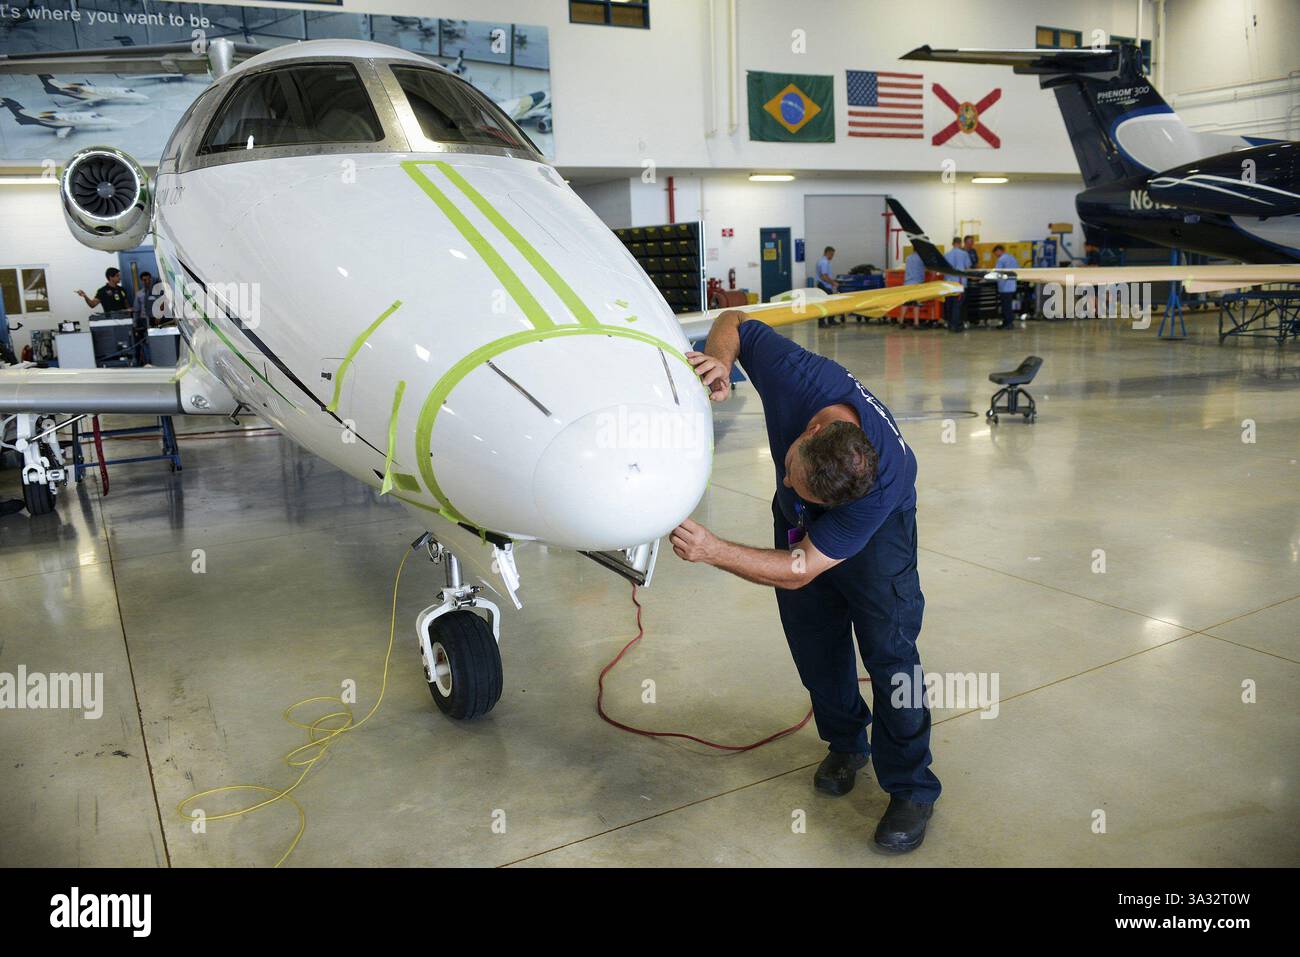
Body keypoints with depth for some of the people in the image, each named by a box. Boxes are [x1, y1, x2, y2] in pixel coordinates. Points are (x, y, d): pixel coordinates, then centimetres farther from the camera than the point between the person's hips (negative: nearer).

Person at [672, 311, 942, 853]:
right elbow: (733, 321, -18)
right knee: (812, 633, 8)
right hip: (797, 522, 5)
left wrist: (715, 552, -50)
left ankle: (911, 789, 6)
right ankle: (846, 743, 32)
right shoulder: (799, 377, -38)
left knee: (888, 646, -10)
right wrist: (720, 360, -40)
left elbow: (798, 570, -39)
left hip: (874, 527, -4)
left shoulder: (885, 483, -43)